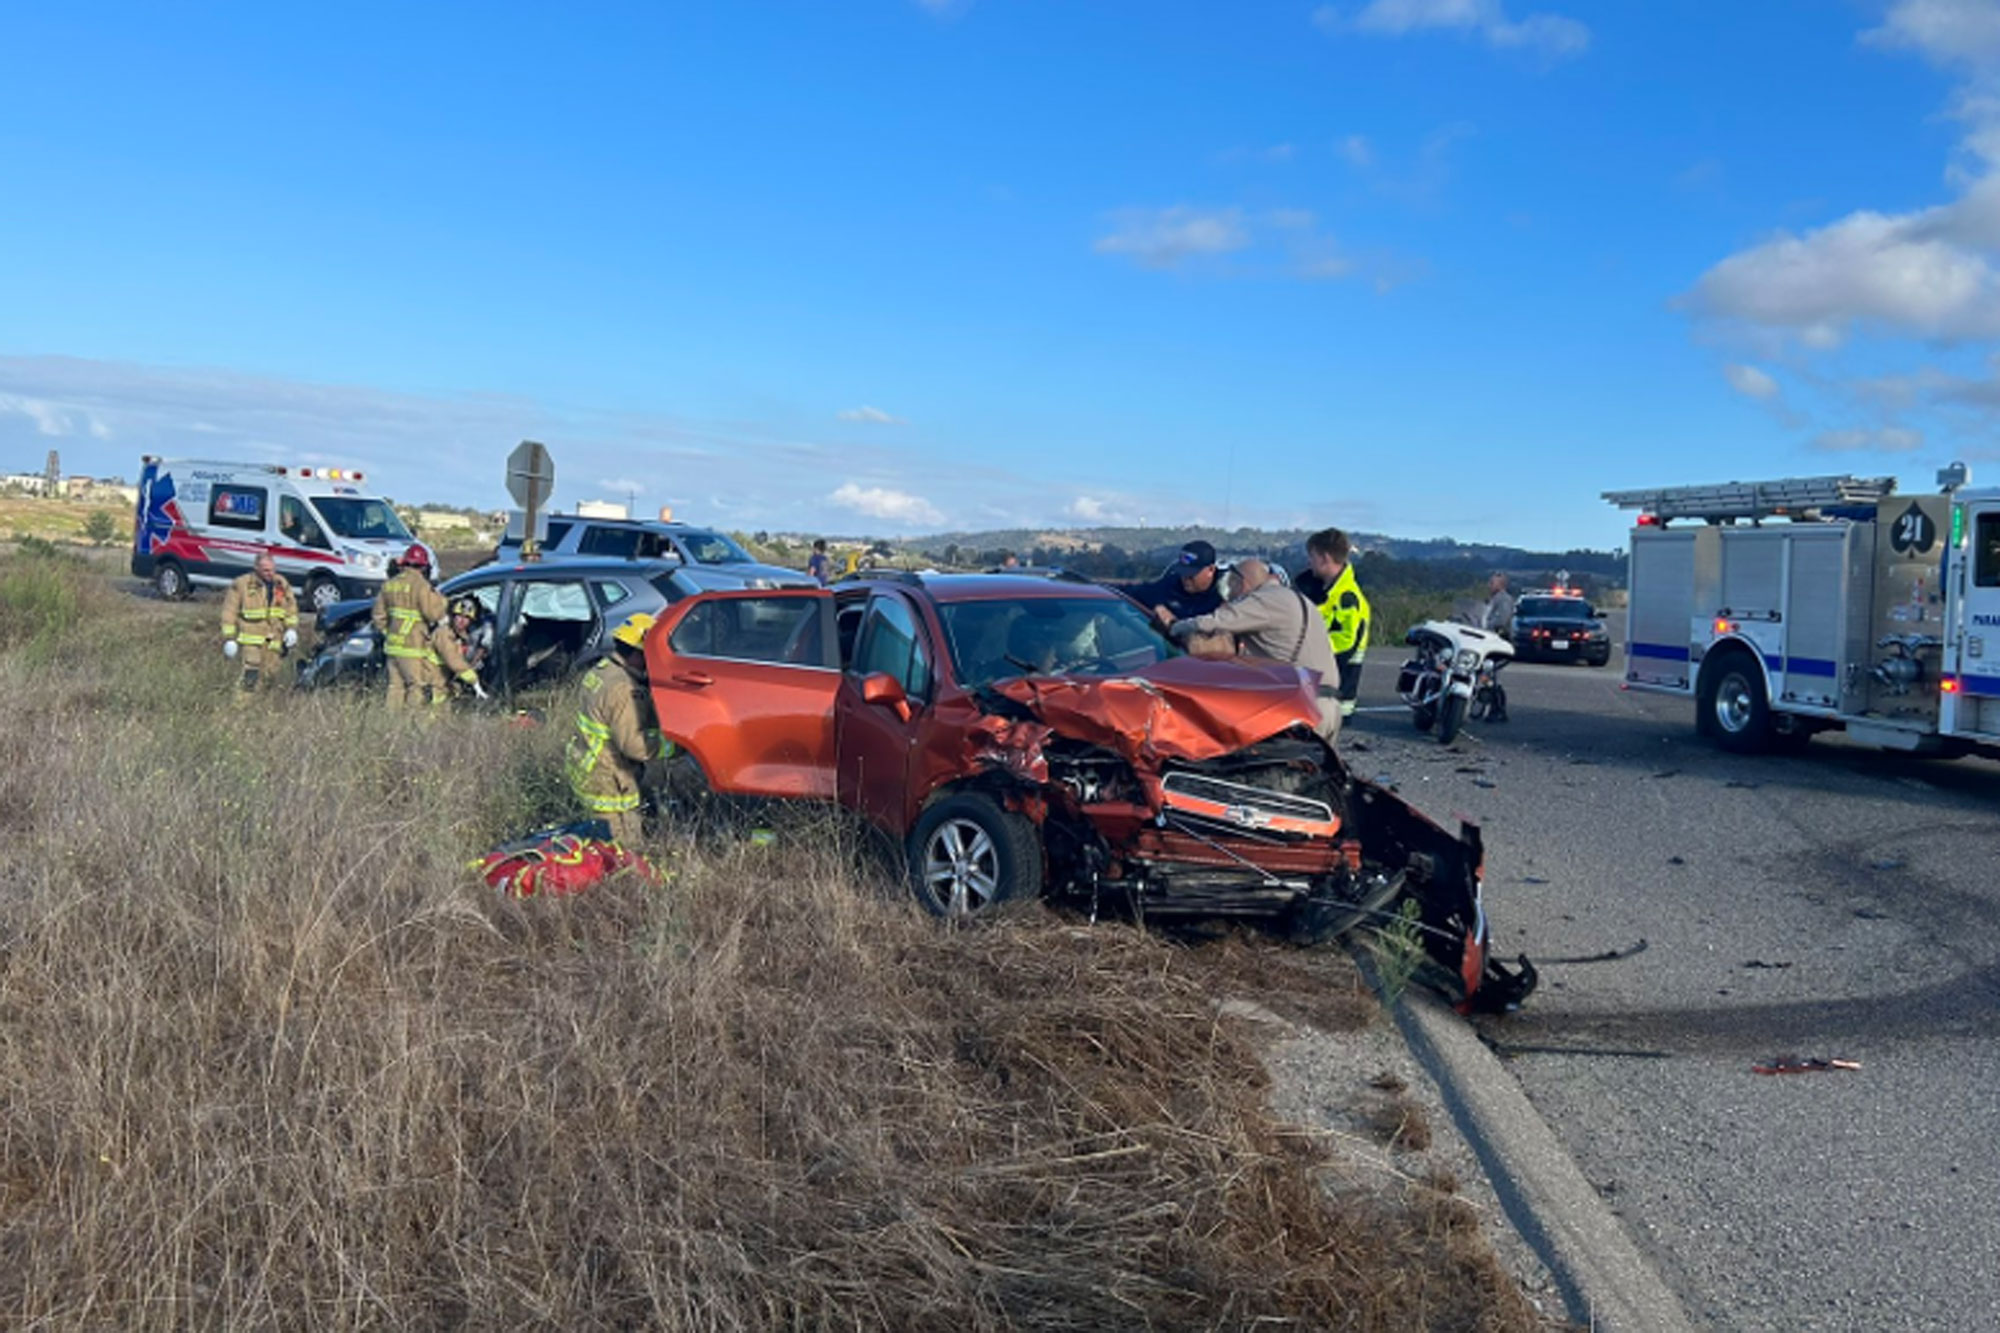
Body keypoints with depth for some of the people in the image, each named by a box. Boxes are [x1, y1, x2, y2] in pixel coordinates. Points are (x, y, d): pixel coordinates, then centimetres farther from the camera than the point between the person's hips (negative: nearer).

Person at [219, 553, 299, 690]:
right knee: (251, 677, -18)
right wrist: (229, 638, -5)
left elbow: (291, 609, 20)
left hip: (273, 641, 4)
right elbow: (229, 613, -1)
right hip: (251, 638, -4)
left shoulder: (283, 585, 11)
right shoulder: (241, 585, -2)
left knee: (269, 676, 4)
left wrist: (291, 629, 4)